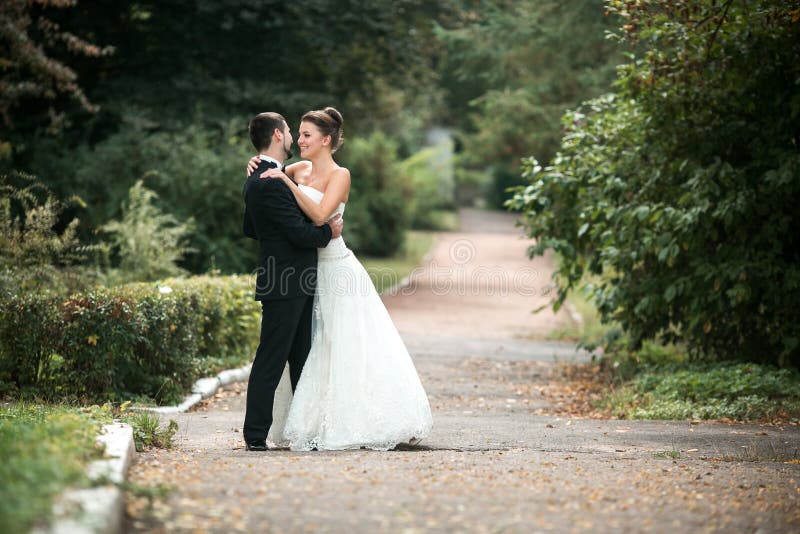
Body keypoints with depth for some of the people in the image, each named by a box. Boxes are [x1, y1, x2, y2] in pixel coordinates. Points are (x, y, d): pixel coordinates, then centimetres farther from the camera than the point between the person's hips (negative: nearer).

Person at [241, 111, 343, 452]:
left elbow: (250, 229, 23)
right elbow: (299, 232, -21)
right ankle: (255, 435, -1)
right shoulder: (271, 183, -20)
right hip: (286, 287, -10)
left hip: (297, 286, 10)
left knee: (302, 360, 14)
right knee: (271, 360, -6)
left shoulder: (256, 180, 14)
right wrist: (329, 231, -5)